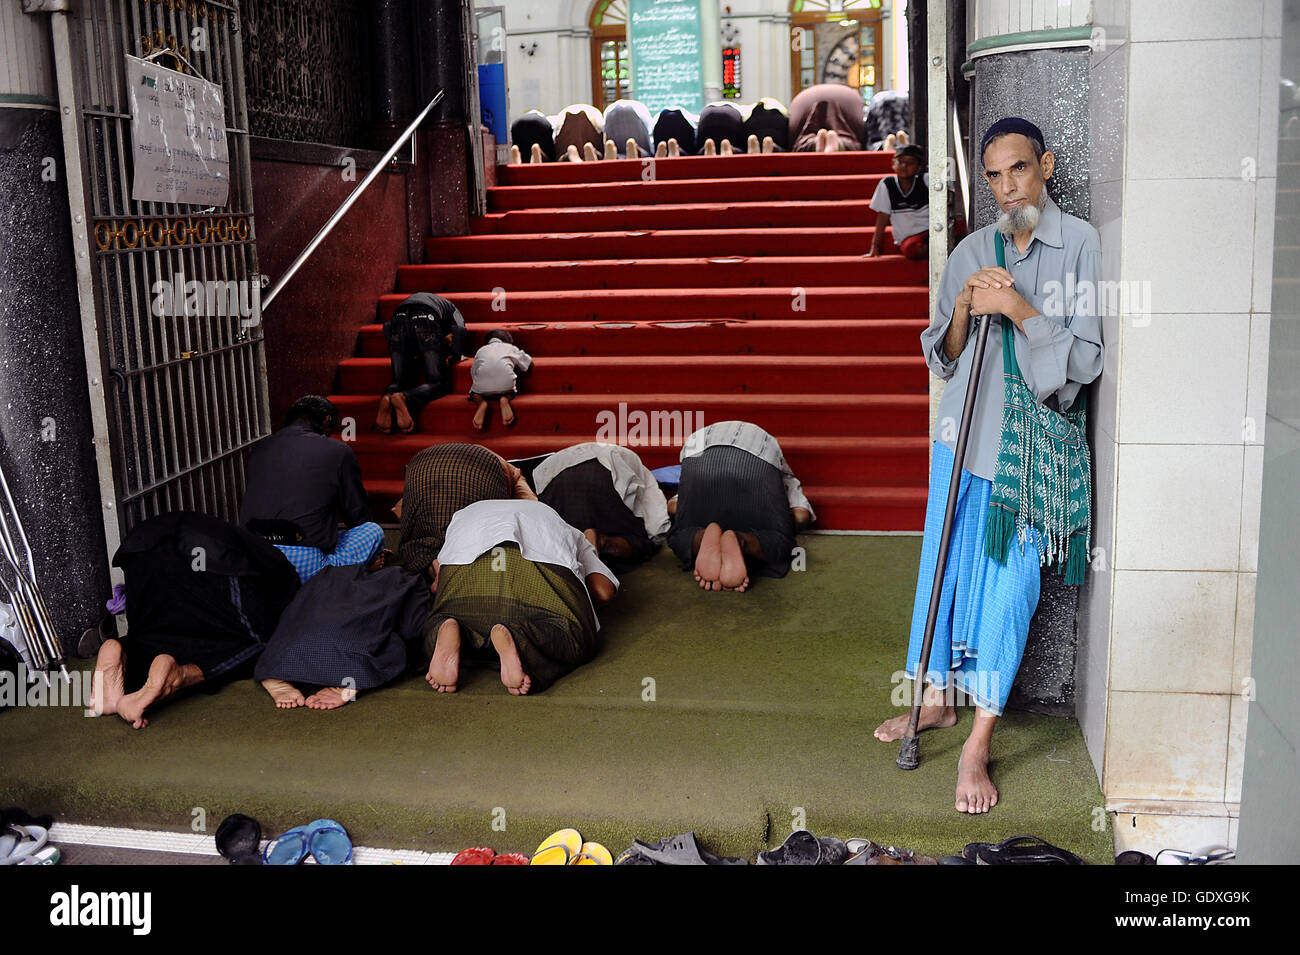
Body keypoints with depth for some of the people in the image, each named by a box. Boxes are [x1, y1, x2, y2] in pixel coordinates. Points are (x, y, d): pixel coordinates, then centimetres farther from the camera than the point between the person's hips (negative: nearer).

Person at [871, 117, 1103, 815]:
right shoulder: (972, 251, 7)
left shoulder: (1080, 244, -5)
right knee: (944, 568, 13)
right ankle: (937, 699, 32)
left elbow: (1084, 359, -10)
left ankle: (977, 744, 8)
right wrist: (964, 307, -9)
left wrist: (1017, 308, -19)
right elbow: (943, 357, 9)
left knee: (1007, 587, -1)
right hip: (963, 436, 5)